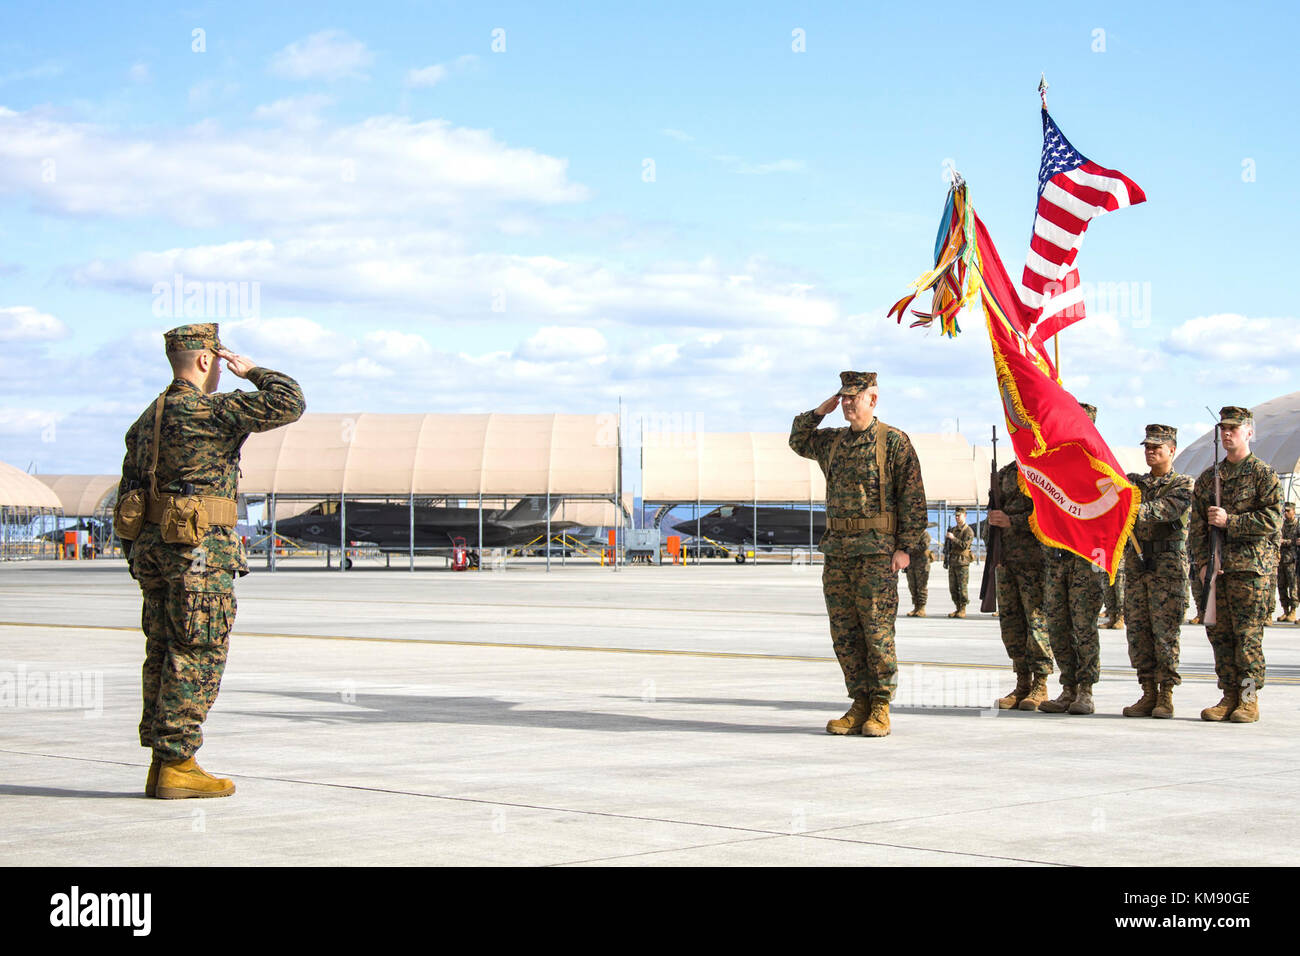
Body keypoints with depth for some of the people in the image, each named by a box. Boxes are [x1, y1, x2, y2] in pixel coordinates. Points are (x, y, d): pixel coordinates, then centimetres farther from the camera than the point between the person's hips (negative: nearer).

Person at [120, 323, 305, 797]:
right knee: (196, 657, -5)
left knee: (163, 655, 10)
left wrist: (137, 560, 21)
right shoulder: (213, 410, -10)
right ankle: (178, 765, -5)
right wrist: (253, 372, 3)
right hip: (201, 549, -9)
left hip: (153, 549, 9)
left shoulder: (147, 419, 16)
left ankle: (161, 765, 13)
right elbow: (289, 403, -14)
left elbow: (128, 495, 17)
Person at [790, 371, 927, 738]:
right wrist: (820, 411, 15)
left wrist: (905, 547, -12)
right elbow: (798, 441, 32)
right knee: (844, 632, 6)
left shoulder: (894, 442, -4)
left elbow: (913, 499, -5)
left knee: (877, 631, -4)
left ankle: (880, 709, 3)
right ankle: (860, 705, 12)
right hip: (837, 550, 6)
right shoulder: (833, 441, 14)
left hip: (876, 552, -6)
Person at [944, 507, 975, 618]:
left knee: (962, 588, -7)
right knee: (953, 588, 5)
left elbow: (964, 545, -17)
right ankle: (957, 608, 11)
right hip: (952, 562, 7)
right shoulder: (953, 529, 17)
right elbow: (947, 544, 25)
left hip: (962, 563, -7)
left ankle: (963, 610, -3)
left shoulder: (968, 531, -5)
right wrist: (945, 556, 16)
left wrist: (953, 538, -18)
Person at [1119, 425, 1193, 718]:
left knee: (1165, 631, -6)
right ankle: (1148, 693, 10)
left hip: (1168, 566, -5)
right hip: (1136, 564, 5)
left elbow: (1163, 510, -18)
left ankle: (1166, 695, -2)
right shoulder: (1134, 482, 18)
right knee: (1138, 631, 4)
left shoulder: (1182, 485, 0)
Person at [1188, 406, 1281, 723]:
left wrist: (1230, 521, -15)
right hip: (1215, 566, 5)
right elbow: (1197, 525, 14)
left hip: (1251, 566, -5)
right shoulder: (1207, 478, 16)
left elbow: (1272, 520, -9)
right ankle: (1229, 697, 10)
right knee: (1219, 632, 4)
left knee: (1248, 633, -6)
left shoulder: (1264, 475, 2)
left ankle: (1249, 700, -1)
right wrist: (1203, 562, 2)